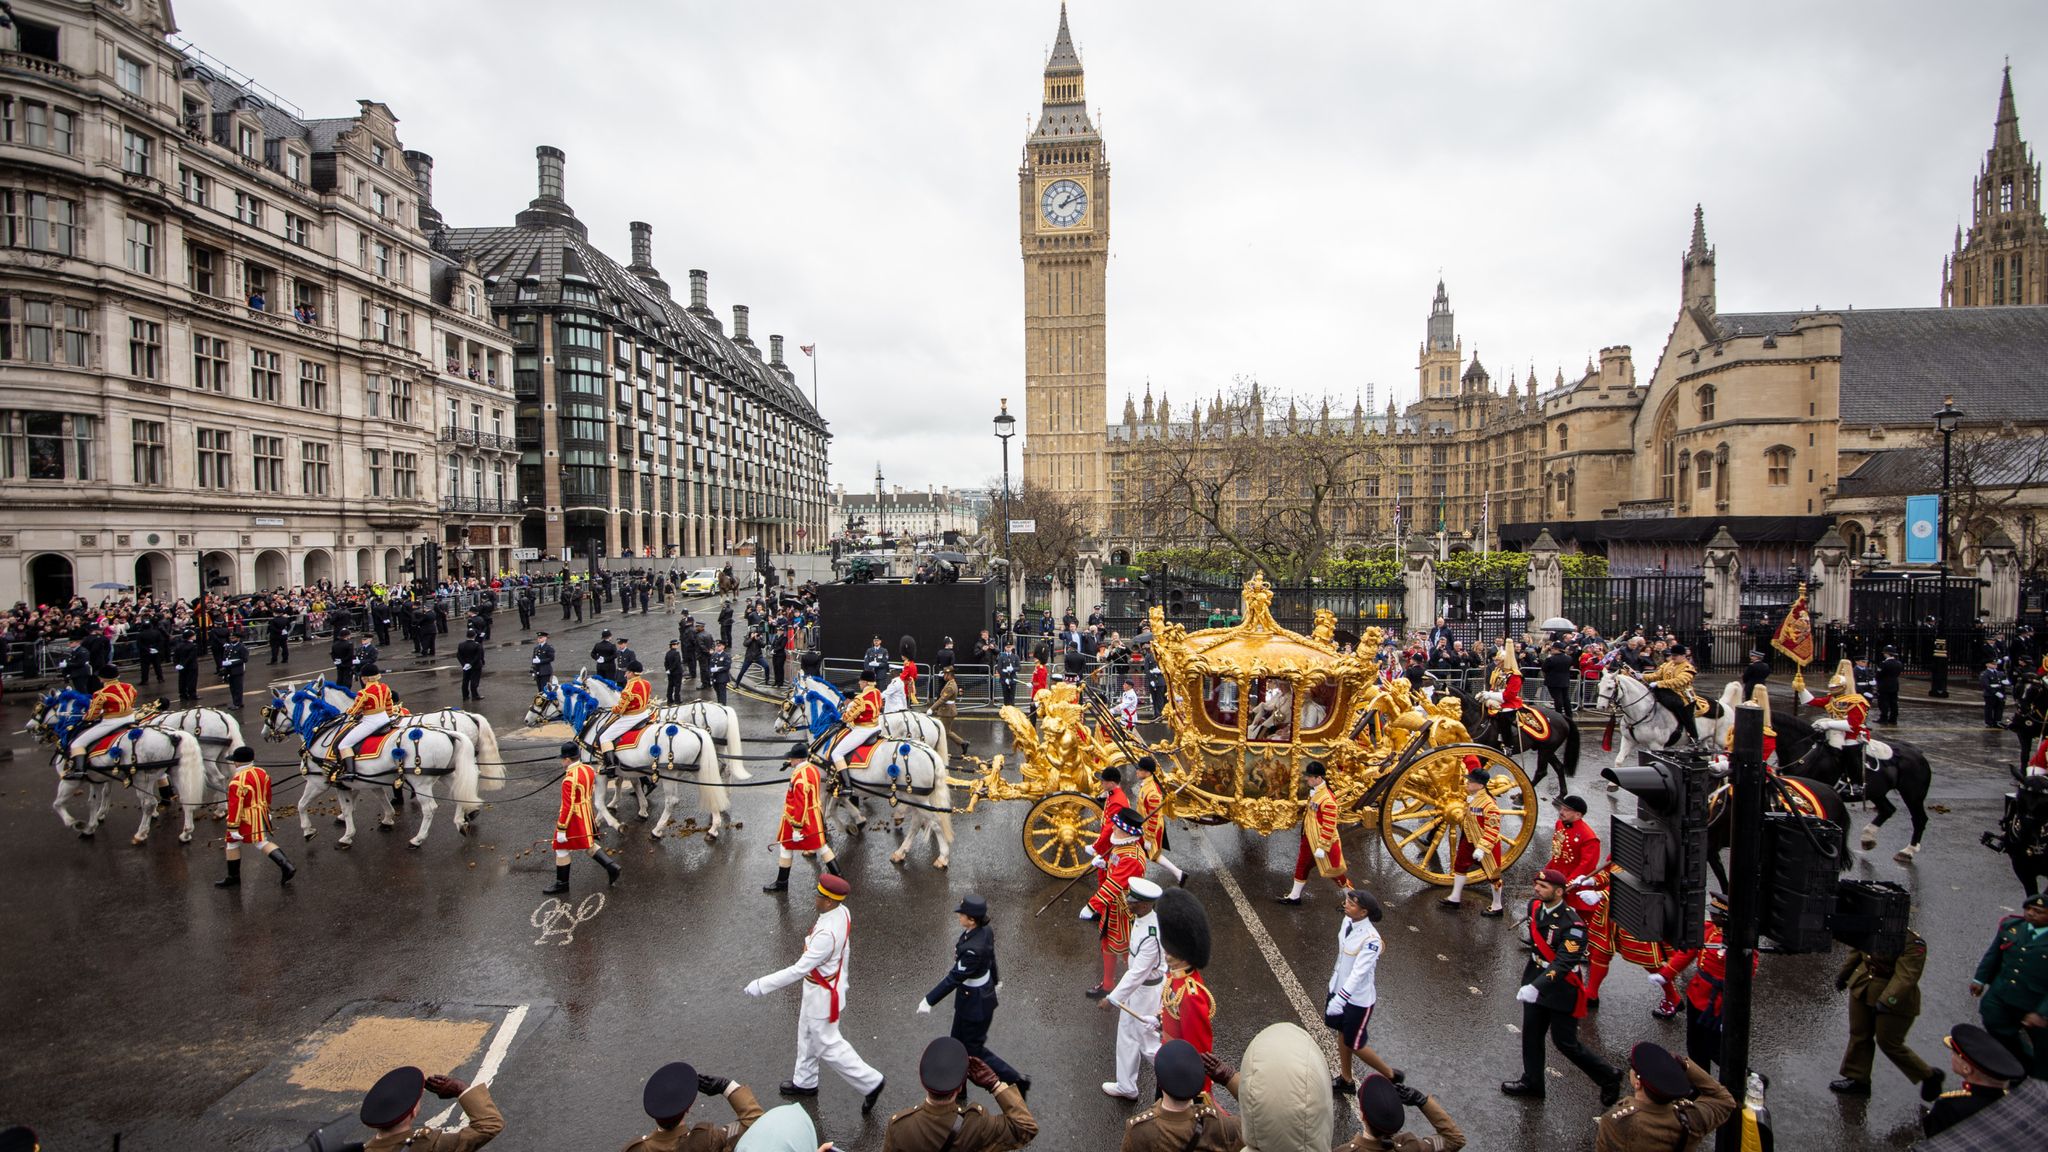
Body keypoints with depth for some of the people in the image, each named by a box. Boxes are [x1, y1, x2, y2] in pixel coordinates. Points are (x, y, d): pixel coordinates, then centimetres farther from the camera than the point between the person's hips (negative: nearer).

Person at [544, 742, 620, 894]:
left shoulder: (569, 780, -27)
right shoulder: (589, 769, -2)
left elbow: (567, 807, -25)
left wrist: (561, 830, -18)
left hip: (574, 819, -8)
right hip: (587, 814, 8)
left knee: (562, 849, 10)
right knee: (588, 845, 22)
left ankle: (562, 883, 22)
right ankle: (611, 867, 17)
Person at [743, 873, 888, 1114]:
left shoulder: (826, 934, -39)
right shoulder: (842, 913, -12)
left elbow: (799, 970, -34)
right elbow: (845, 950, 5)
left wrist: (761, 985, -28)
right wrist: (841, 977, 21)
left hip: (822, 995, -9)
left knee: (828, 1045, 10)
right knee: (807, 1035, 27)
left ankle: (870, 1083, 21)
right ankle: (805, 1081, 48)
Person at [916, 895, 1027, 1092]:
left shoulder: (973, 950, -36)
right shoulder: (985, 931, -10)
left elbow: (954, 978, -29)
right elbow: (990, 957, 8)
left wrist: (929, 1001, -21)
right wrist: (995, 979, 26)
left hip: (975, 1004, -9)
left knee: (974, 1051, 12)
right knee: (958, 1044, 24)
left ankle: (1016, 1081, 21)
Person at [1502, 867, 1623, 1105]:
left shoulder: (1572, 925, -25)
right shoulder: (1534, 907, -2)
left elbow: (1563, 963, -32)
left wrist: (1535, 986, -42)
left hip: (1561, 986, -7)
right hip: (1535, 980, 7)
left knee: (1564, 1041, 4)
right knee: (1531, 1034, 13)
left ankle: (1608, 1077, 25)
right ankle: (1532, 1082, 30)